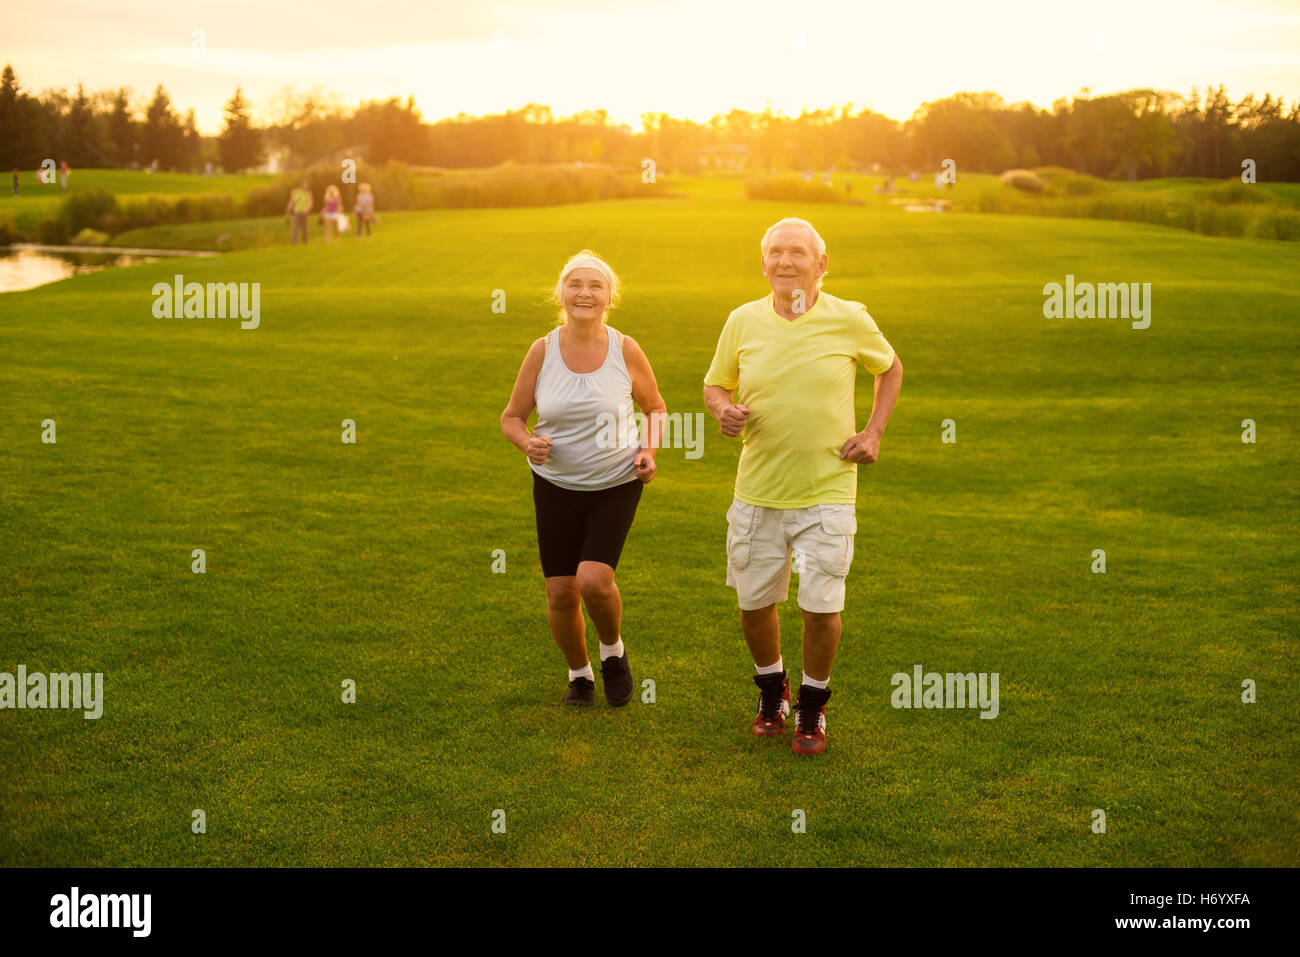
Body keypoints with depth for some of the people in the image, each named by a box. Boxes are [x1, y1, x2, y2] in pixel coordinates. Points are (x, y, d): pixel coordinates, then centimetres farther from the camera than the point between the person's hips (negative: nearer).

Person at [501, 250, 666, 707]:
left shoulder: (624, 349, -7)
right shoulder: (542, 351, -6)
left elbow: (655, 407, 9)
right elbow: (512, 417, 3)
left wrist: (649, 449, -8)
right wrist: (527, 442, -19)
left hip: (616, 485, -1)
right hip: (555, 486, 2)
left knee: (593, 580, -19)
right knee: (560, 592, 1)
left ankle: (613, 651, 14)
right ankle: (579, 674, 28)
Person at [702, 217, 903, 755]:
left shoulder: (850, 320, -4)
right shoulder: (743, 321, 0)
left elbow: (890, 369, 14)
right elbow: (715, 384, 13)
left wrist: (873, 433, 2)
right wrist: (723, 411, -11)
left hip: (827, 493, -2)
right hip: (756, 492, 2)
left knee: (821, 606, -4)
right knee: (754, 603, 10)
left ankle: (812, 708, 22)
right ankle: (771, 692, 38)